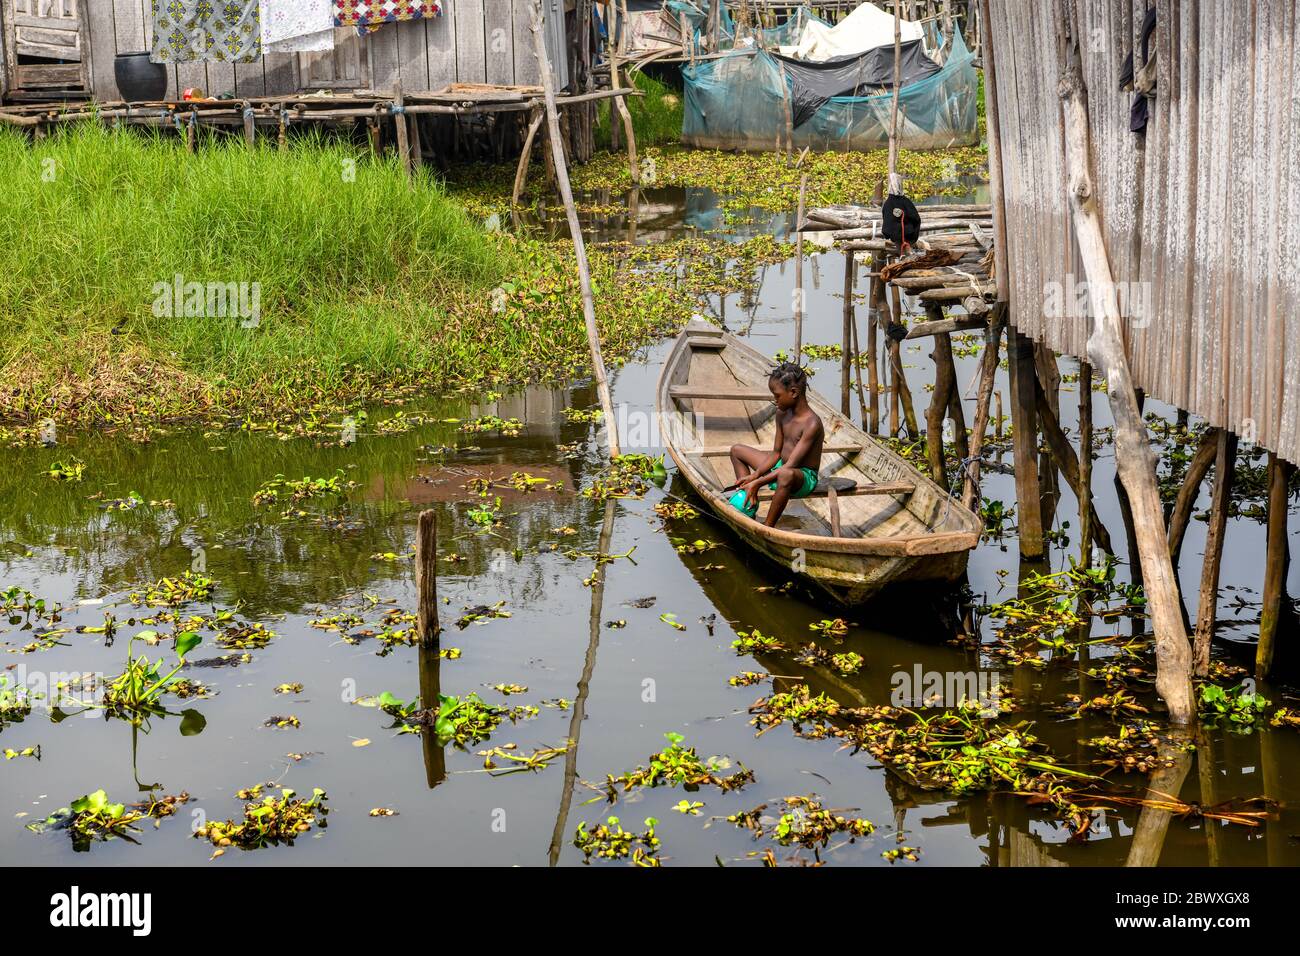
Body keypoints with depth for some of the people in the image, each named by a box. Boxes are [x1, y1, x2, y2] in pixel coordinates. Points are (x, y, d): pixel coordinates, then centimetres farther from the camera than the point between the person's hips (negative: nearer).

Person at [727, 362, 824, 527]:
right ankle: (748, 509, 1)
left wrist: (758, 482, -32)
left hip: (804, 478, -10)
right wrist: (755, 475, -8)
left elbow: (790, 465, -29)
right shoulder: (782, 414, 3)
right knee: (737, 450, 14)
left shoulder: (812, 424, -24)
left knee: (786, 474, -46)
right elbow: (776, 453, 8)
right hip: (780, 468, 10)